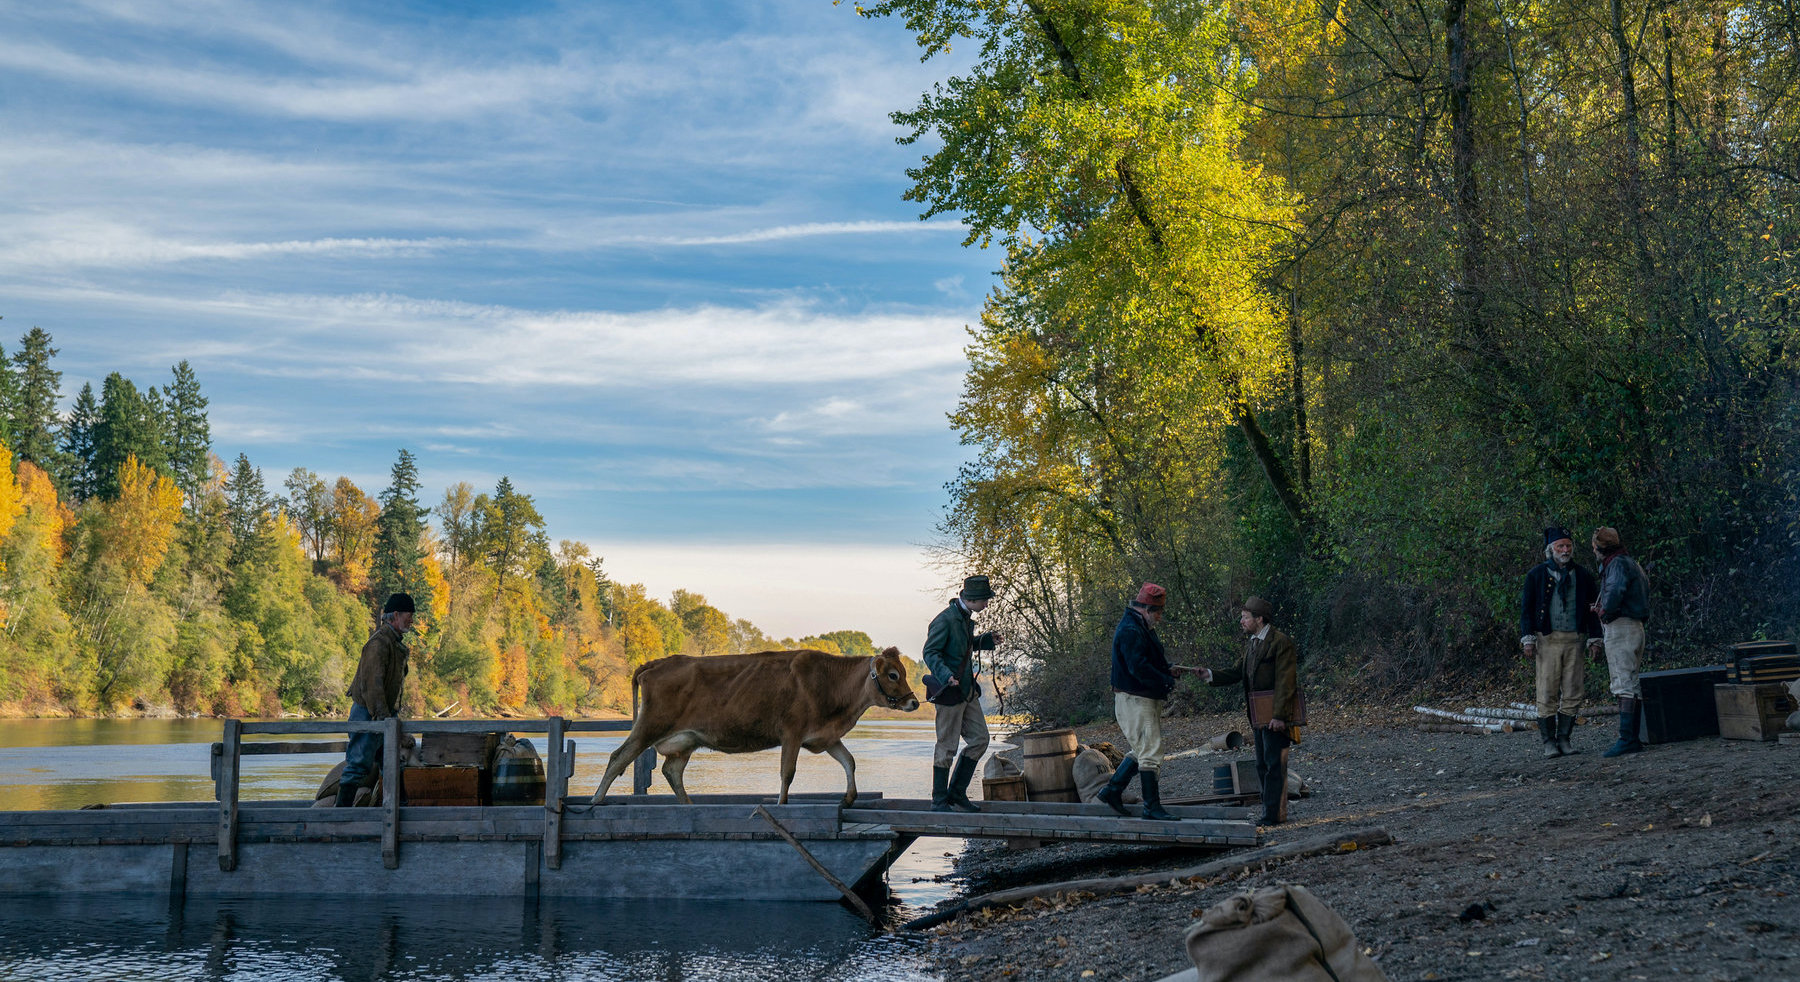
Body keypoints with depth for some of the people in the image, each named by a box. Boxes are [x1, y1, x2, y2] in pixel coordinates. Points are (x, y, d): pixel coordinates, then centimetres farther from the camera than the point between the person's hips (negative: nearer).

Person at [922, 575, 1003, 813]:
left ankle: (957, 793, 18)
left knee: (979, 739, 9)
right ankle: (939, 801, 7)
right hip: (949, 692, -9)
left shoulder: (966, 617, 12)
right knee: (947, 747, -2)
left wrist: (987, 640, 12)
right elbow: (930, 652, -18)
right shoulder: (945, 619, -16)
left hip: (967, 690, 9)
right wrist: (946, 676, -32)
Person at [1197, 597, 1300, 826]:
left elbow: (1285, 682, -17)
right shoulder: (1251, 643, 15)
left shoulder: (1281, 642, -13)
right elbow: (1240, 672, 17)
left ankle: (1275, 813, -6)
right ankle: (1271, 811, 20)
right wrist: (1211, 675, 3)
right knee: (1262, 764, 12)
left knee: (1274, 763, -8)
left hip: (1275, 713, -9)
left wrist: (1279, 715, -21)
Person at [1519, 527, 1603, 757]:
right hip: (1548, 641, -2)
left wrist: (1594, 639, 7)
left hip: (1574, 640, 3)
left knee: (1572, 694, 2)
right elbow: (1526, 608, 3)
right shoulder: (1537, 575, 4)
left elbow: (1593, 608, 15)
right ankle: (1549, 742, 1)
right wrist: (1528, 639, -6)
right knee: (1547, 694, -4)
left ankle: (1565, 738, 11)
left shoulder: (1582, 576, 11)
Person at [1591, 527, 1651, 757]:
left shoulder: (1618, 564, -12)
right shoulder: (1631, 564, 20)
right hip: (1634, 628, 11)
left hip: (1620, 627, -11)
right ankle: (1633, 738, 14)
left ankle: (1626, 740, -18)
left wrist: (1604, 611, -12)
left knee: (1624, 685, -14)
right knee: (1631, 684, 12)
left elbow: (1615, 591, -31)